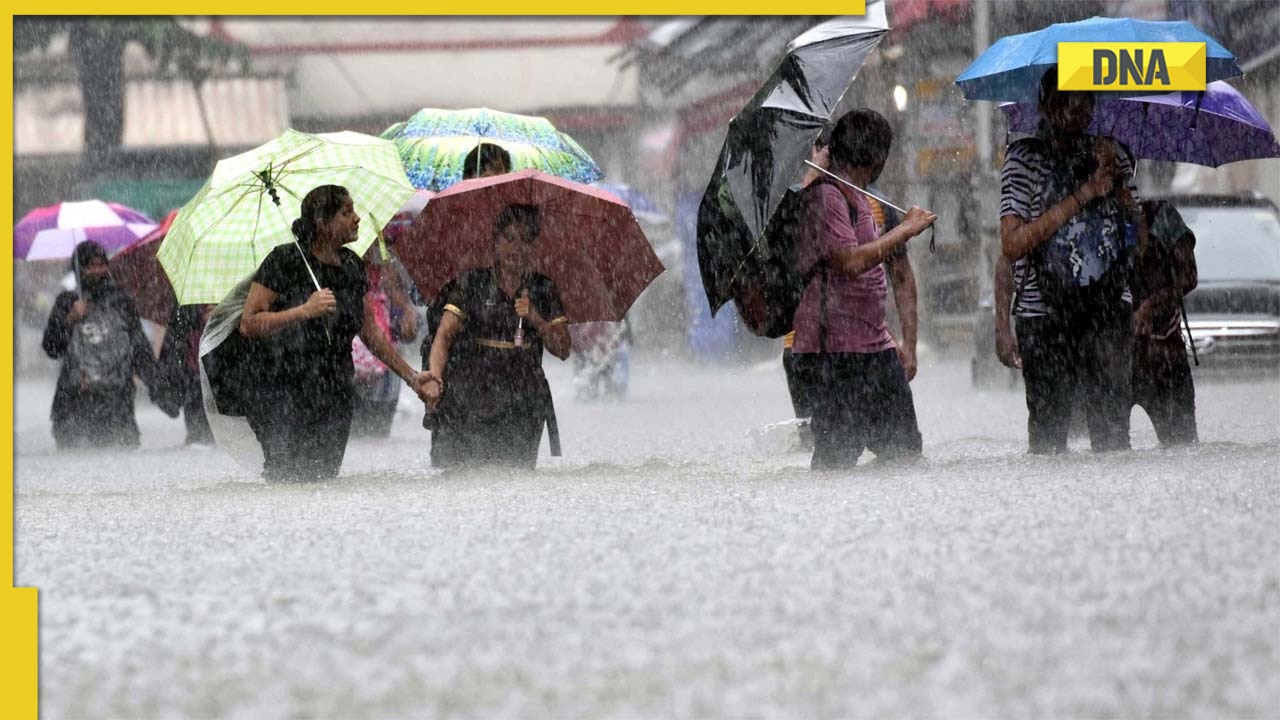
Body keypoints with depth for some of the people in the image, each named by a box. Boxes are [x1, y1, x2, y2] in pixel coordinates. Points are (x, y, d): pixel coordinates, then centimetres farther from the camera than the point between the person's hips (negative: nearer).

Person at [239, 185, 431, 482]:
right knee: (286, 480, -11)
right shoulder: (285, 261, -9)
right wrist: (304, 311, -23)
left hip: (335, 401, 6)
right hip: (285, 399, -6)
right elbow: (248, 324, -13)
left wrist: (411, 376, 20)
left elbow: (370, 331, 21)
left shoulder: (352, 265, 10)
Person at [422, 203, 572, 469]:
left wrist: (536, 319, -10)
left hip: (522, 407, 2)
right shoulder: (472, 284, 2)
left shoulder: (543, 290, 10)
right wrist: (435, 378, -26)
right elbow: (444, 335, -8)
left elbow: (563, 350, 7)